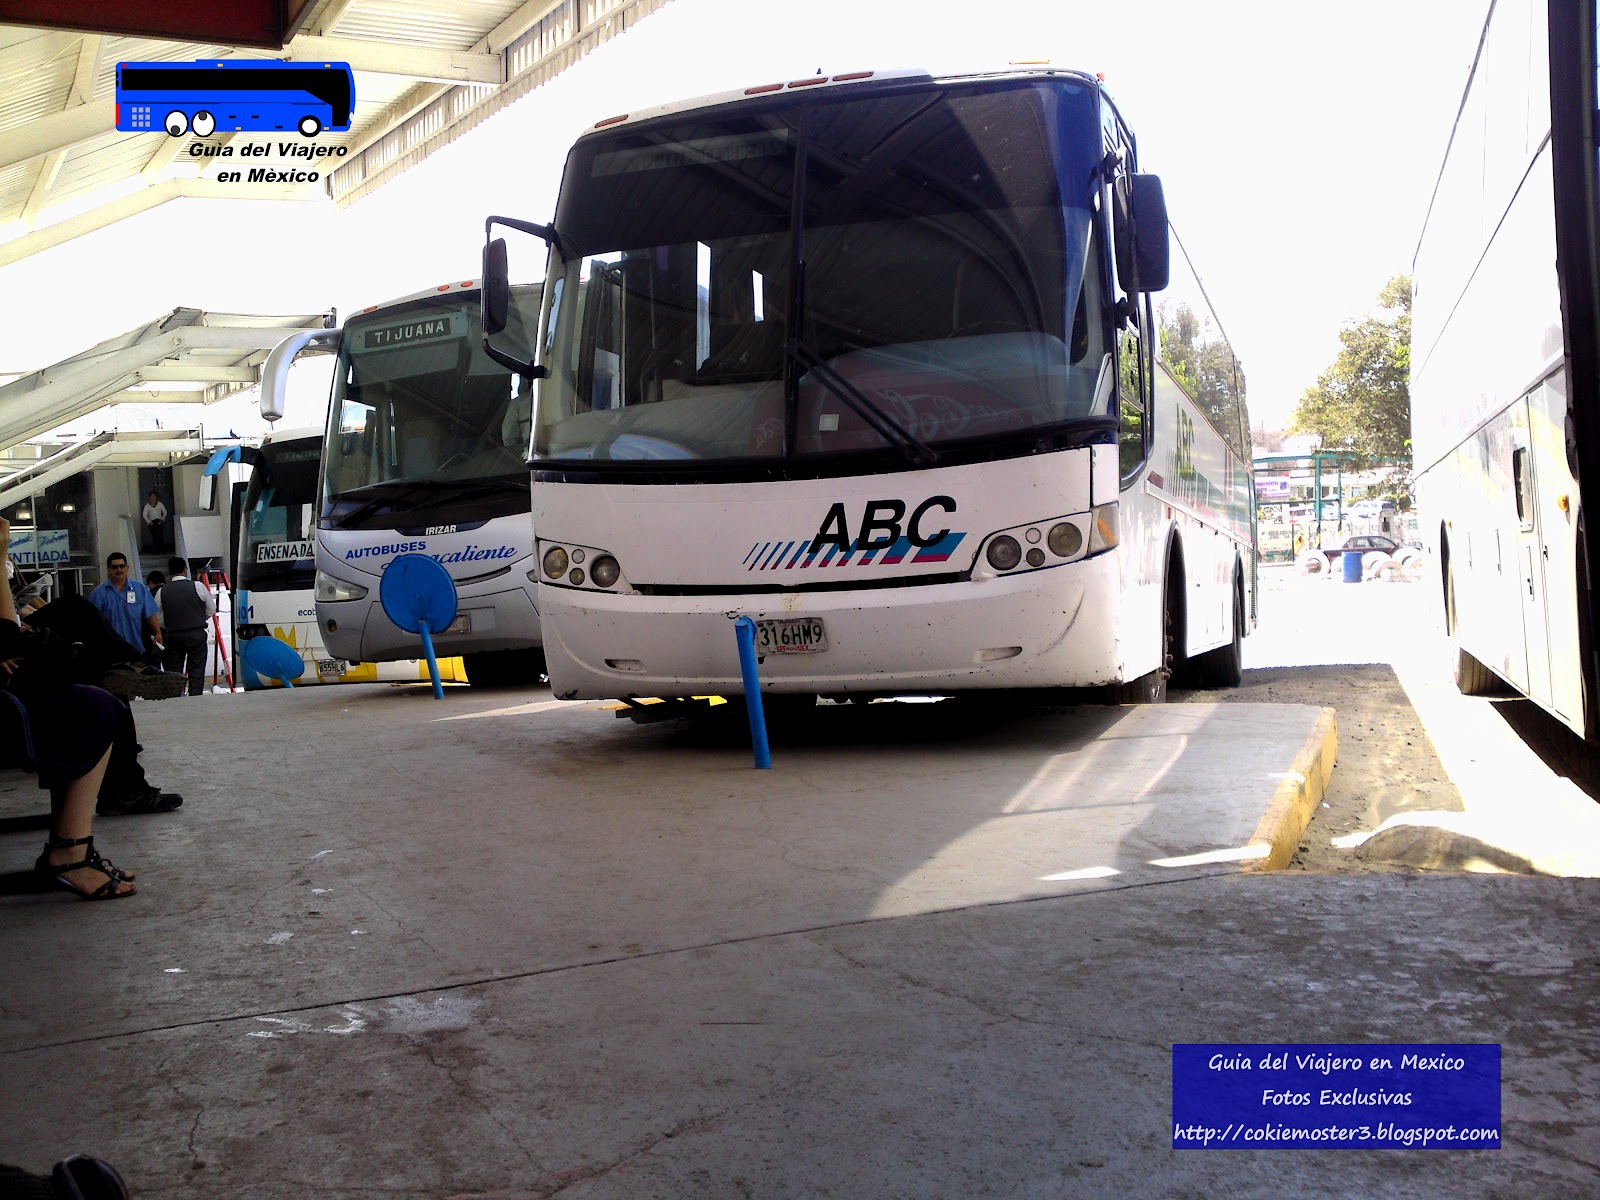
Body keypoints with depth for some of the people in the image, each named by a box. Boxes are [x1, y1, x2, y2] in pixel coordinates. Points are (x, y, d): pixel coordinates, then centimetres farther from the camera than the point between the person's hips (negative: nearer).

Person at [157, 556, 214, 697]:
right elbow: (211, 609, 3)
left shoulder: (162, 591, -2)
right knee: (196, 672, 1)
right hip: (196, 635, -1)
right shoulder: (198, 586, -5)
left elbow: (158, 618, 0)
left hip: (173, 636, 2)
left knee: (173, 671, 9)